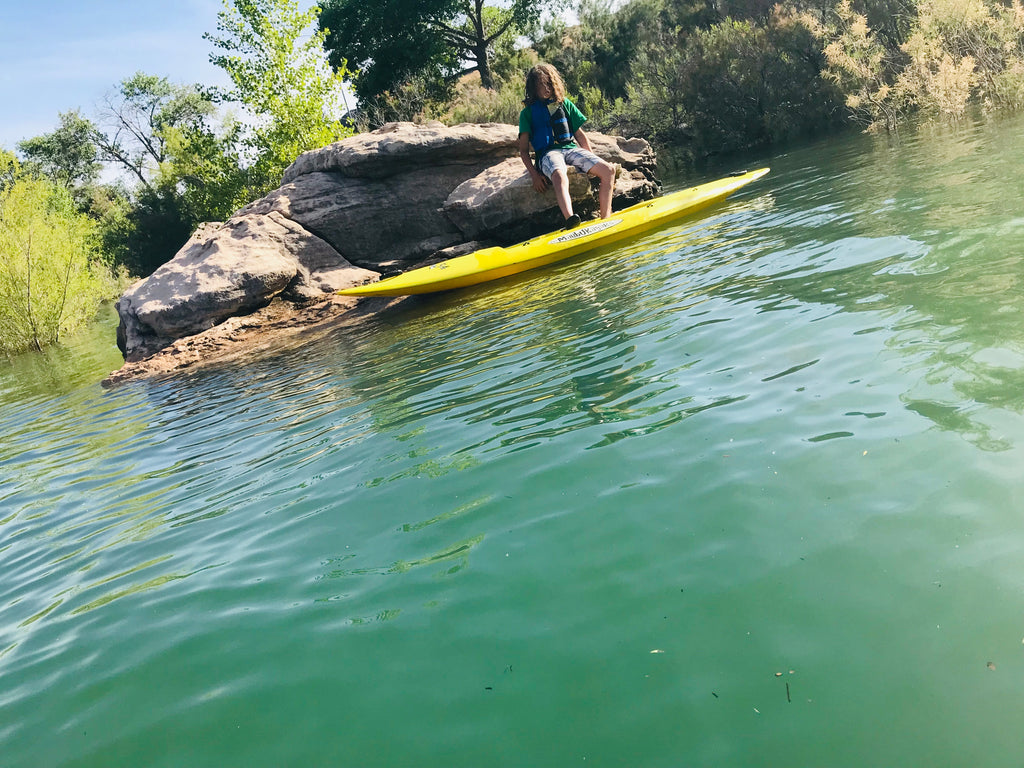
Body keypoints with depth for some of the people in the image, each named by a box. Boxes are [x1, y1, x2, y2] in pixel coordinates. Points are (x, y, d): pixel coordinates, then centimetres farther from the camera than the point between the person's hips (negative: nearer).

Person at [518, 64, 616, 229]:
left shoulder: (565, 104, 20)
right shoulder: (528, 113, 10)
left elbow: (579, 134, 22)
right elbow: (523, 149, 4)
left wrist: (593, 159, 11)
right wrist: (534, 174, -11)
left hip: (571, 148, 4)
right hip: (547, 153, -4)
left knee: (609, 170, -19)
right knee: (560, 176, -41)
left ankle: (605, 221, -22)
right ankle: (570, 221, -64)